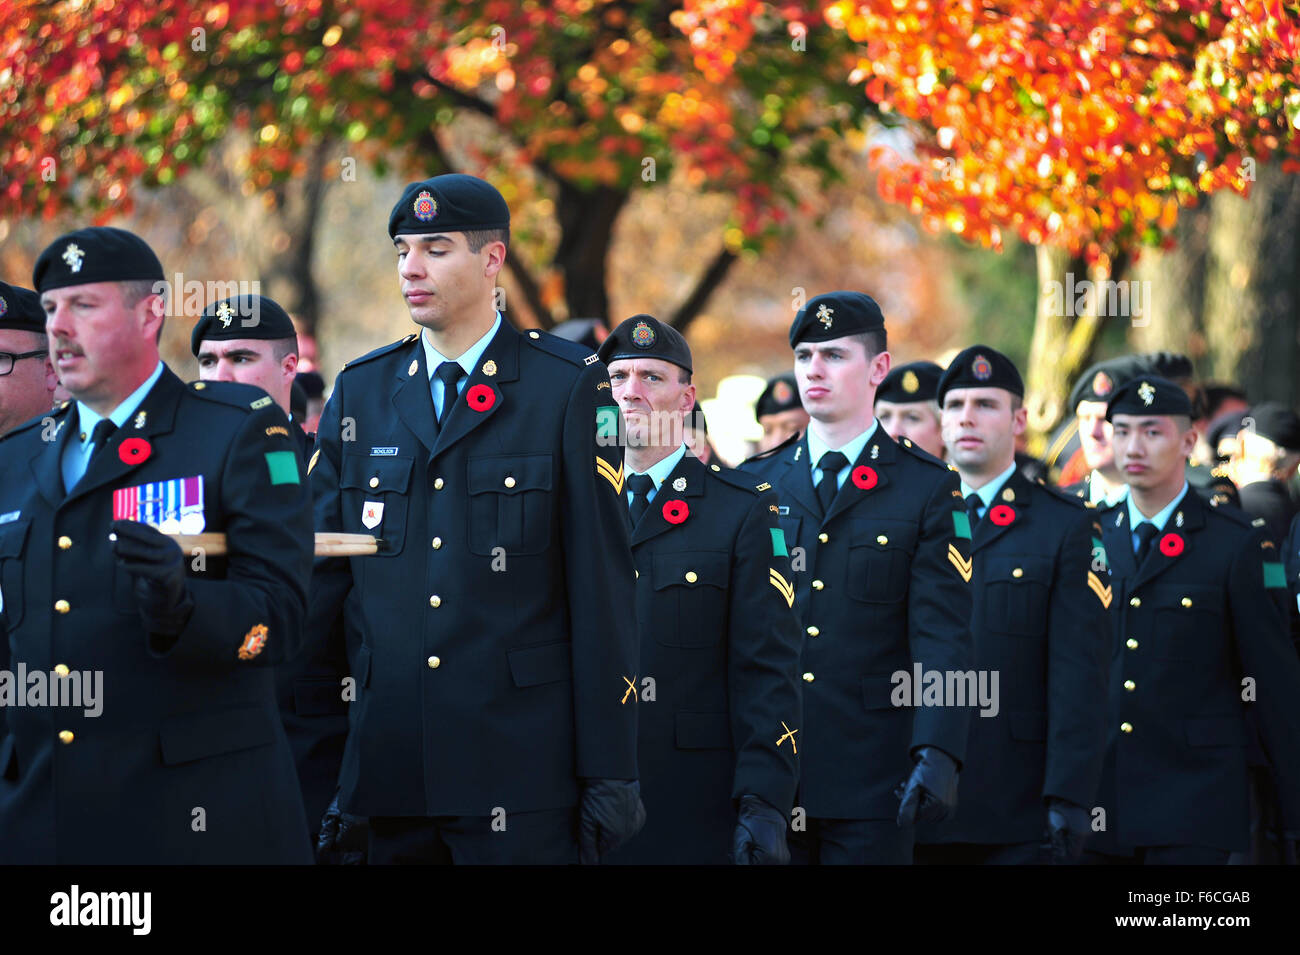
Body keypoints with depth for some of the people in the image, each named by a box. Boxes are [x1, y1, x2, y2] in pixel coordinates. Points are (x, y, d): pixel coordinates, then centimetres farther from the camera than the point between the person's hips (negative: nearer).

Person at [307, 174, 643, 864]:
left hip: (521, 772, -4)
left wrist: (609, 773, -7)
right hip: (392, 768, 4)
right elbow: (316, 569, 12)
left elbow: (602, 593, -3)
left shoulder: (570, 387, 0)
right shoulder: (359, 391, 12)